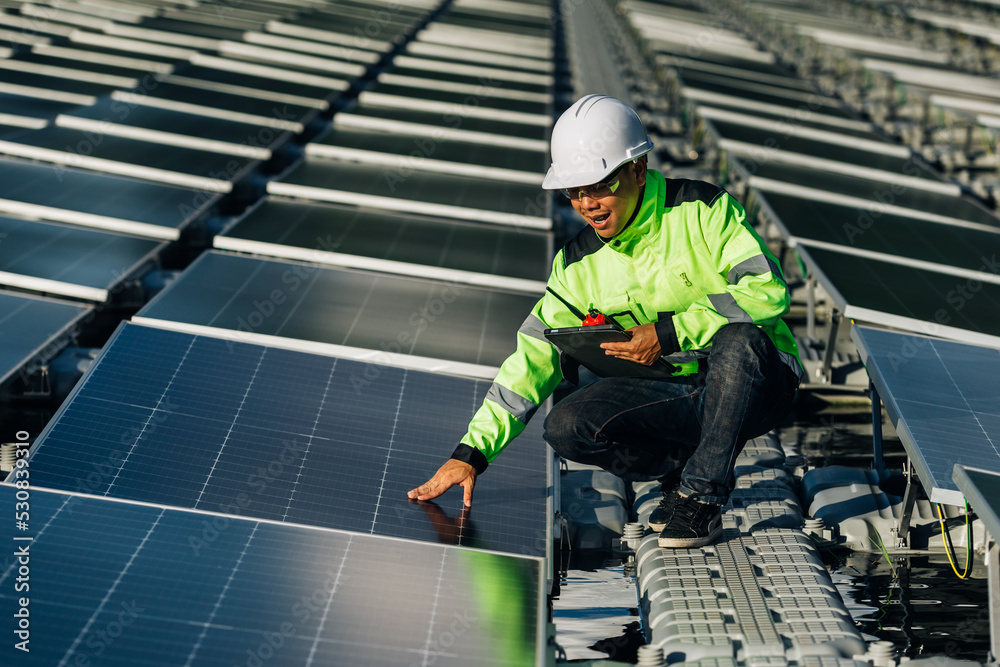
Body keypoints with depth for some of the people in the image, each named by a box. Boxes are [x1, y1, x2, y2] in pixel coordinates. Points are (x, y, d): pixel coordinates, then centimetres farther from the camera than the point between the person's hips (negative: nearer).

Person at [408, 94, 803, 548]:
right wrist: (472, 451, -8)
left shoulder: (704, 210, -11)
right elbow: (535, 354, 0)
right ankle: (680, 467, 3)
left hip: (756, 387, -3)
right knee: (567, 426, -22)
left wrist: (671, 332, -28)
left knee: (739, 337, -38)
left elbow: (768, 290, -22)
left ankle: (703, 492, -20)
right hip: (672, 397, 4)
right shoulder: (581, 263, 1)